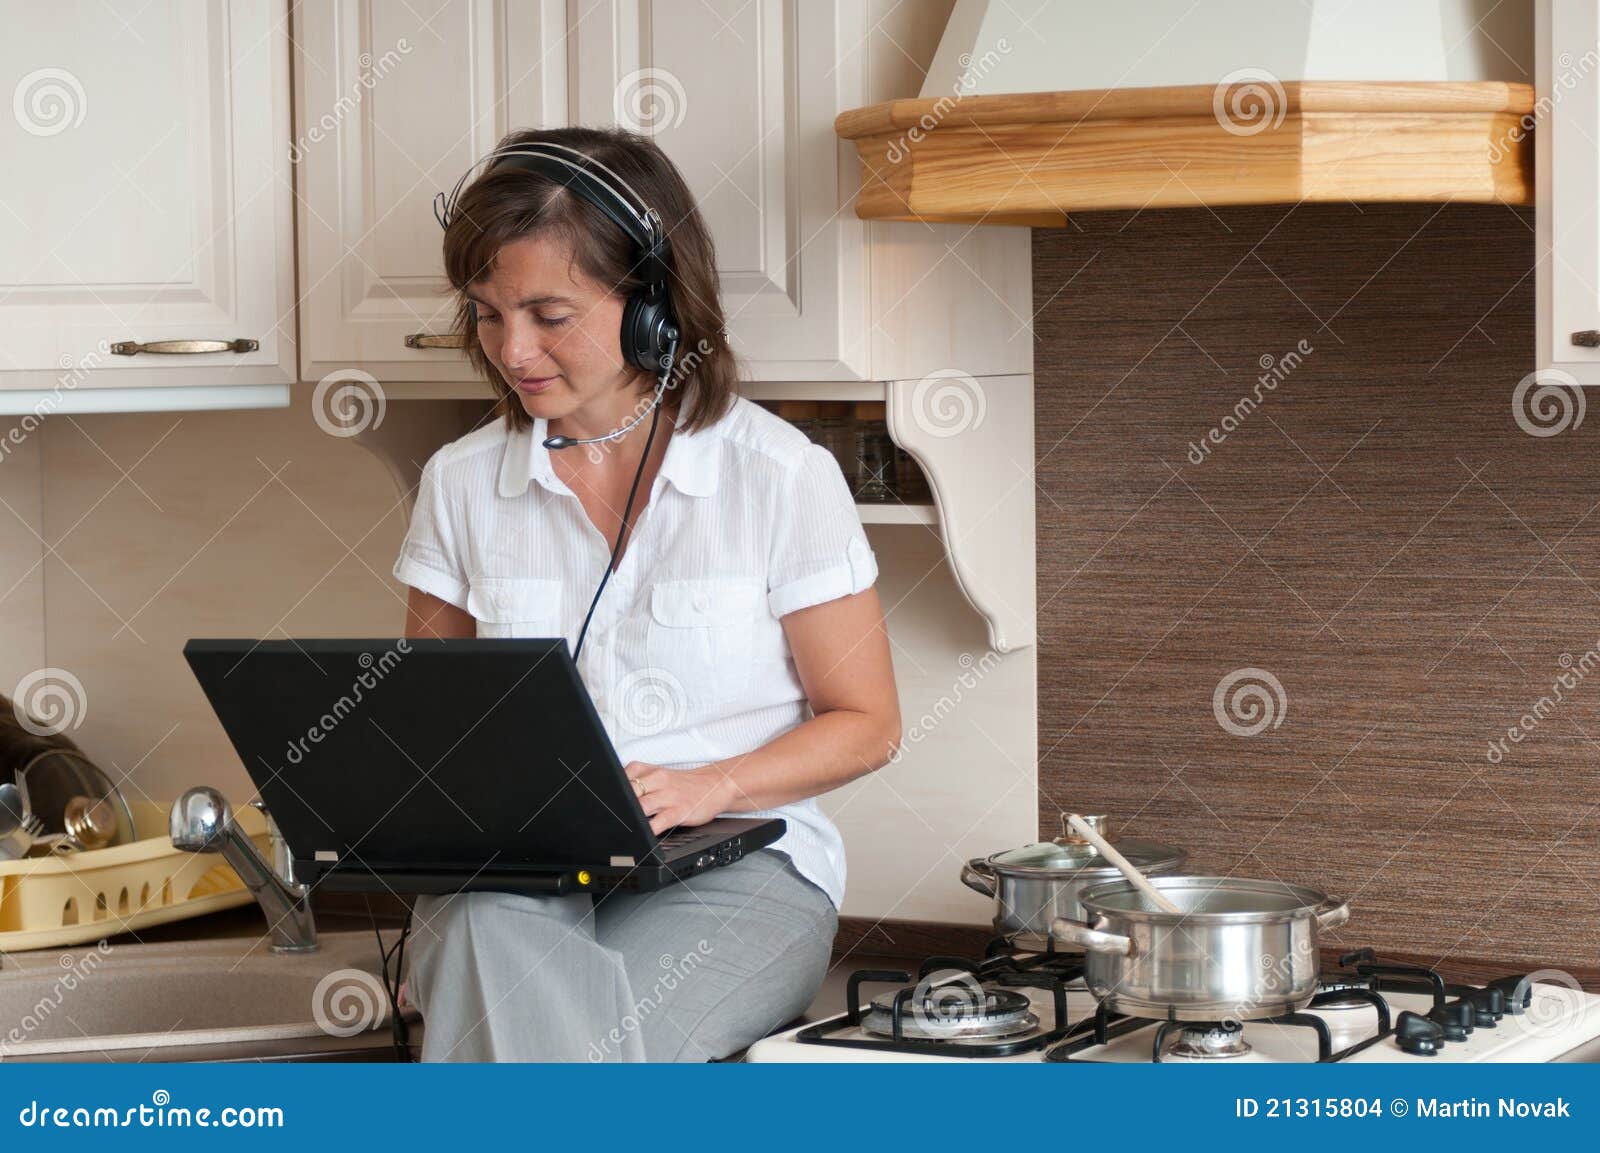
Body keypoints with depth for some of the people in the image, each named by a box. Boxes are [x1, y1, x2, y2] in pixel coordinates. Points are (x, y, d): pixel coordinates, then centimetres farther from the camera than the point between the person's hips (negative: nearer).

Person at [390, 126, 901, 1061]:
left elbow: (866, 725, 5)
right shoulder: (461, 484, 10)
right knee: (489, 949, -37)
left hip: (737, 860, -3)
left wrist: (710, 787, -13)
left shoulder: (781, 476, 0)